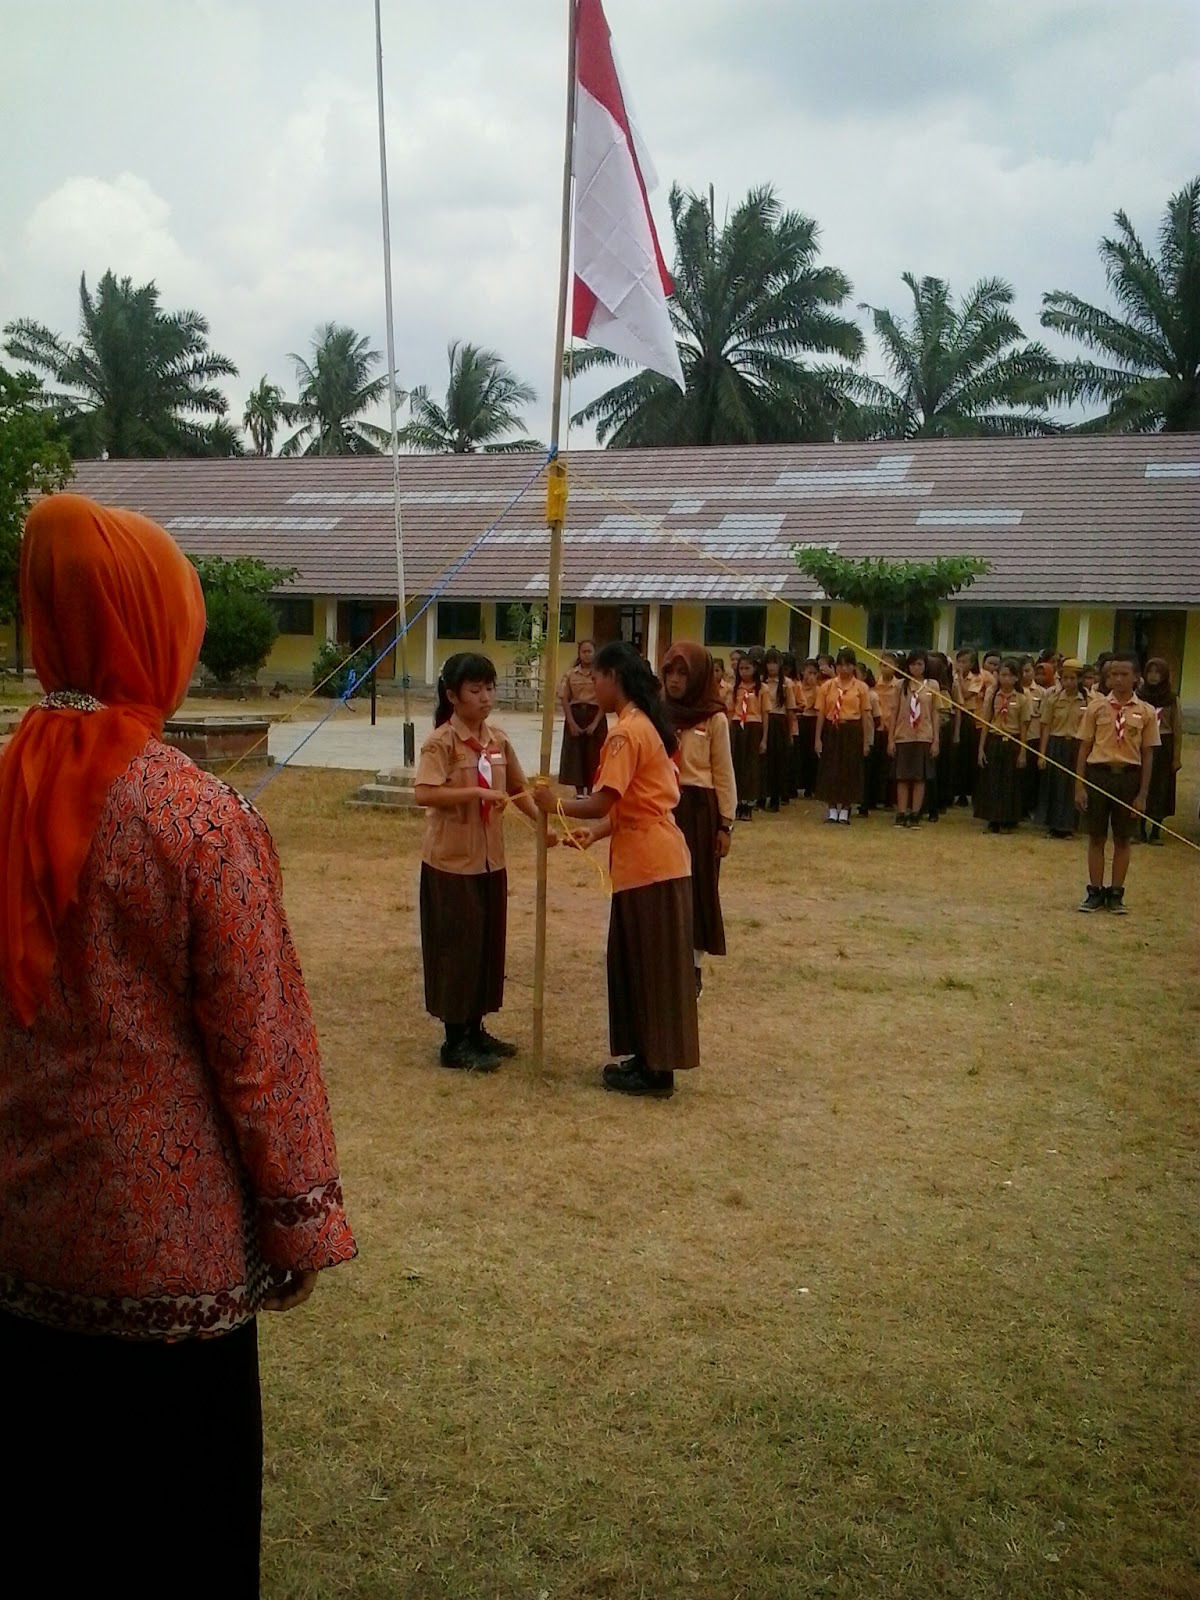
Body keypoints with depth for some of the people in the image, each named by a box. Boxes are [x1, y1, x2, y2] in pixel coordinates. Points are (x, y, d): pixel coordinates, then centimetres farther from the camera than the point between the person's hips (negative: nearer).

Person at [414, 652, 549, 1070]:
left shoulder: (498, 741, 7)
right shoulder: (441, 742, -14)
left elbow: (518, 790, 15)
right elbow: (423, 794, -26)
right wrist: (475, 791, -30)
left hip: (491, 860, 7)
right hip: (451, 862, -7)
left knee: (488, 944, 14)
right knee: (457, 948, 1)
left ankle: (476, 1029, 28)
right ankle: (455, 1041, 12)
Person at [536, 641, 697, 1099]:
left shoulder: (626, 731, -15)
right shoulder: (648, 724, 15)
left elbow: (602, 802, -21)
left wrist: (556, 805, -6)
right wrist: (597, 832, 7)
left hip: (649, 864, -9)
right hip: (651, 858, 9)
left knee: (651, 967, -1)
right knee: (641, 964, 15)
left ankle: (657, 1070, 8)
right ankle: (647, 1059, 23)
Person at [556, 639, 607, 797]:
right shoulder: (570, 673, 3)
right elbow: (564, 699, 1)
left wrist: (595, 723, -12)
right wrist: (571, 722, -9)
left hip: (595, 715, -2)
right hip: (575, 715, 2)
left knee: (593, 757, 1)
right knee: (575, 756, 2)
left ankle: (590, 794, 10)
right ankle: (579, 795, 10)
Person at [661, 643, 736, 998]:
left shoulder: (714, 719, -5)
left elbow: (724, 775, -3)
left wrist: (726, 824, -5)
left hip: (698, 810, -3)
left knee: (696, 885, 3)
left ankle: (694, 967, 15)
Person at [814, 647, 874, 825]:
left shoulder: (861, 687, 0)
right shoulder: (827, 686, 4)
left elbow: (866, 716, 1)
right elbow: (821, 714, 4)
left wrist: (866, 741, -2)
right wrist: (818, 739, -1)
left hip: (852, 732, -1)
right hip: (831, 731, 1)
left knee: (850, 771, 2)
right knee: (830, 770, 2)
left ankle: (844, 812, 13)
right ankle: (832, 811, 13)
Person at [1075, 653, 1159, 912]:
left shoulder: (1146, 712, 1)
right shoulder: (1096, 707, 1)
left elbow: (1147, 755, 2)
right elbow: (1084, 748, 3)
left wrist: (1142, 794, -1)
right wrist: (1079, 786, -2)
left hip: (1128, 777, 0)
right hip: (1098, 774, 0)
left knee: (1122, 839, 8)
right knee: (1096, 837, 6)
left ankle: (1116, 894, 18)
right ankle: (1095, 892, 16)